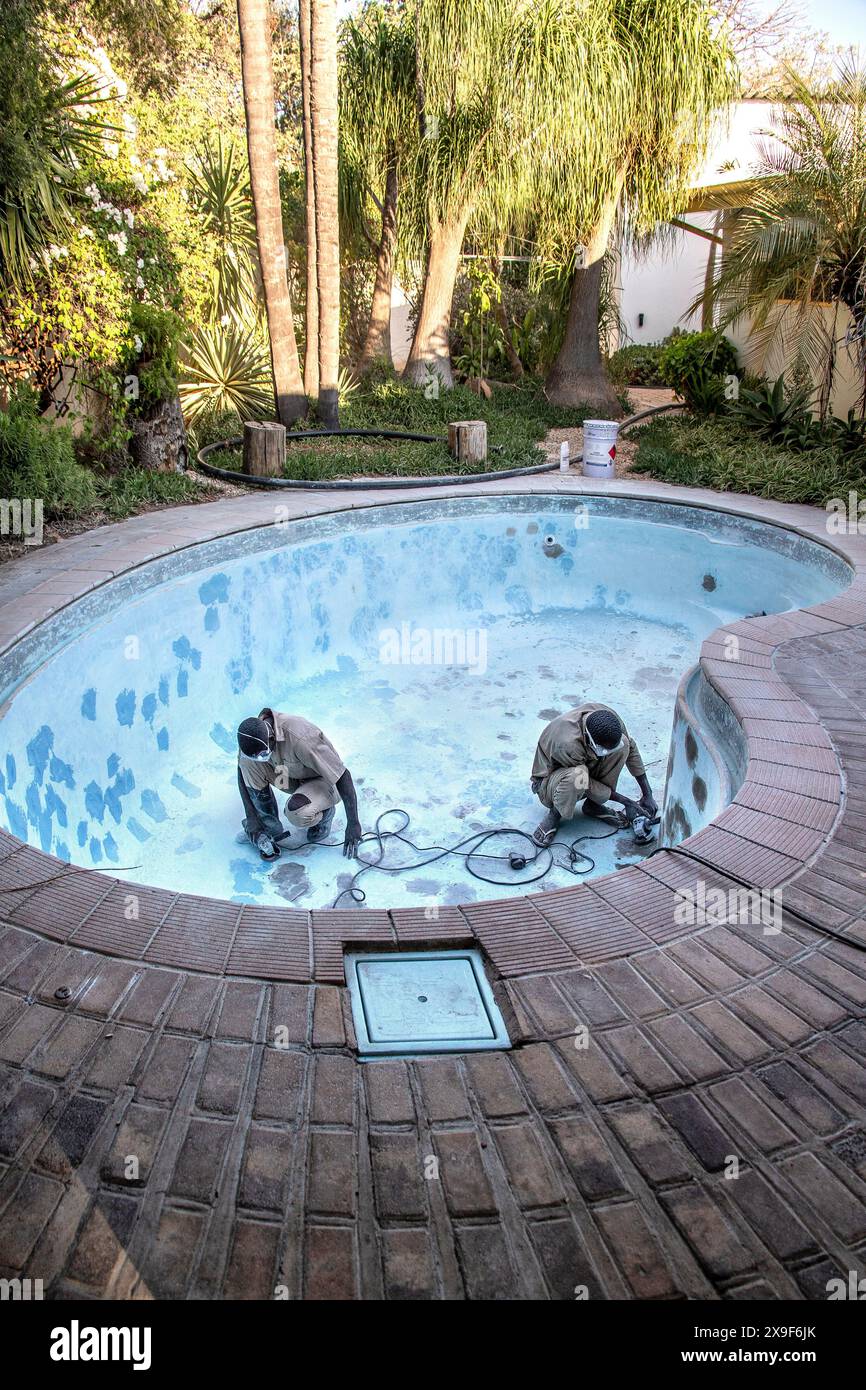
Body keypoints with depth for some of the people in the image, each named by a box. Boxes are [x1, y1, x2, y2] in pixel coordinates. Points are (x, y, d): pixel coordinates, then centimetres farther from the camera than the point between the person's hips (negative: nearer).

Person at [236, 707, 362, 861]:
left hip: (325, 781, -6)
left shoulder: (299, 739, -37)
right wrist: (251, 820, -12)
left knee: (296, 812, -36)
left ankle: (325, 813, 1)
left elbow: (343, 776, -31)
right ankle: (270, 828, -5)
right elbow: (243, 778, -4)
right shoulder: (252, 737, -19)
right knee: (248, 762, -18)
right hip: (295, 779, 6)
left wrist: (353, 824, -28)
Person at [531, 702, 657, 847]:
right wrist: (626, 802, -19)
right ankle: (554, 816, -14)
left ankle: (592, 804, -6)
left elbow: (631, 748, -7)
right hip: (549, 779, -6)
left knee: (623, 744, -20)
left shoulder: (608, 716, -23)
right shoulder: (568, 743, -39)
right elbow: (586, 783, -24)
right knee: (577, 775, -43)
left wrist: (647, 794, -8)